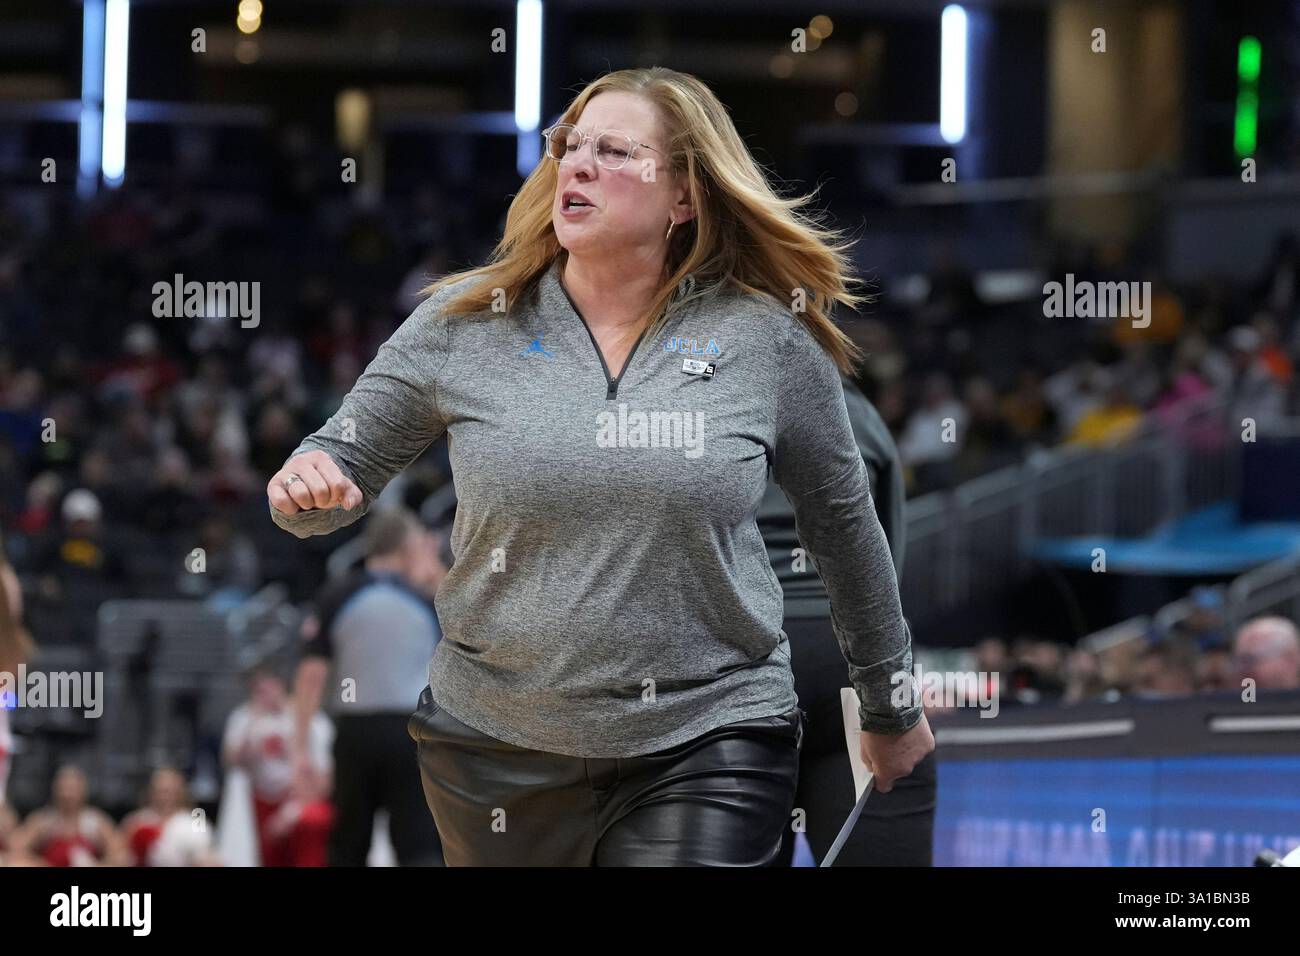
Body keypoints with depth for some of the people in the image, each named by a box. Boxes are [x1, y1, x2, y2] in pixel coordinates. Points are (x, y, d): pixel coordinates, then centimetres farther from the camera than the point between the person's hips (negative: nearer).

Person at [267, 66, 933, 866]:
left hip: (706, 749, -2)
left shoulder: (768, 337, -3)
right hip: (495, 746, 2)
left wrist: (893, 708, 19)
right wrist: (305, 483, -18)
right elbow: (345, 466, 7)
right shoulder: (465, 322, -1)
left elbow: (842, 521, 9)